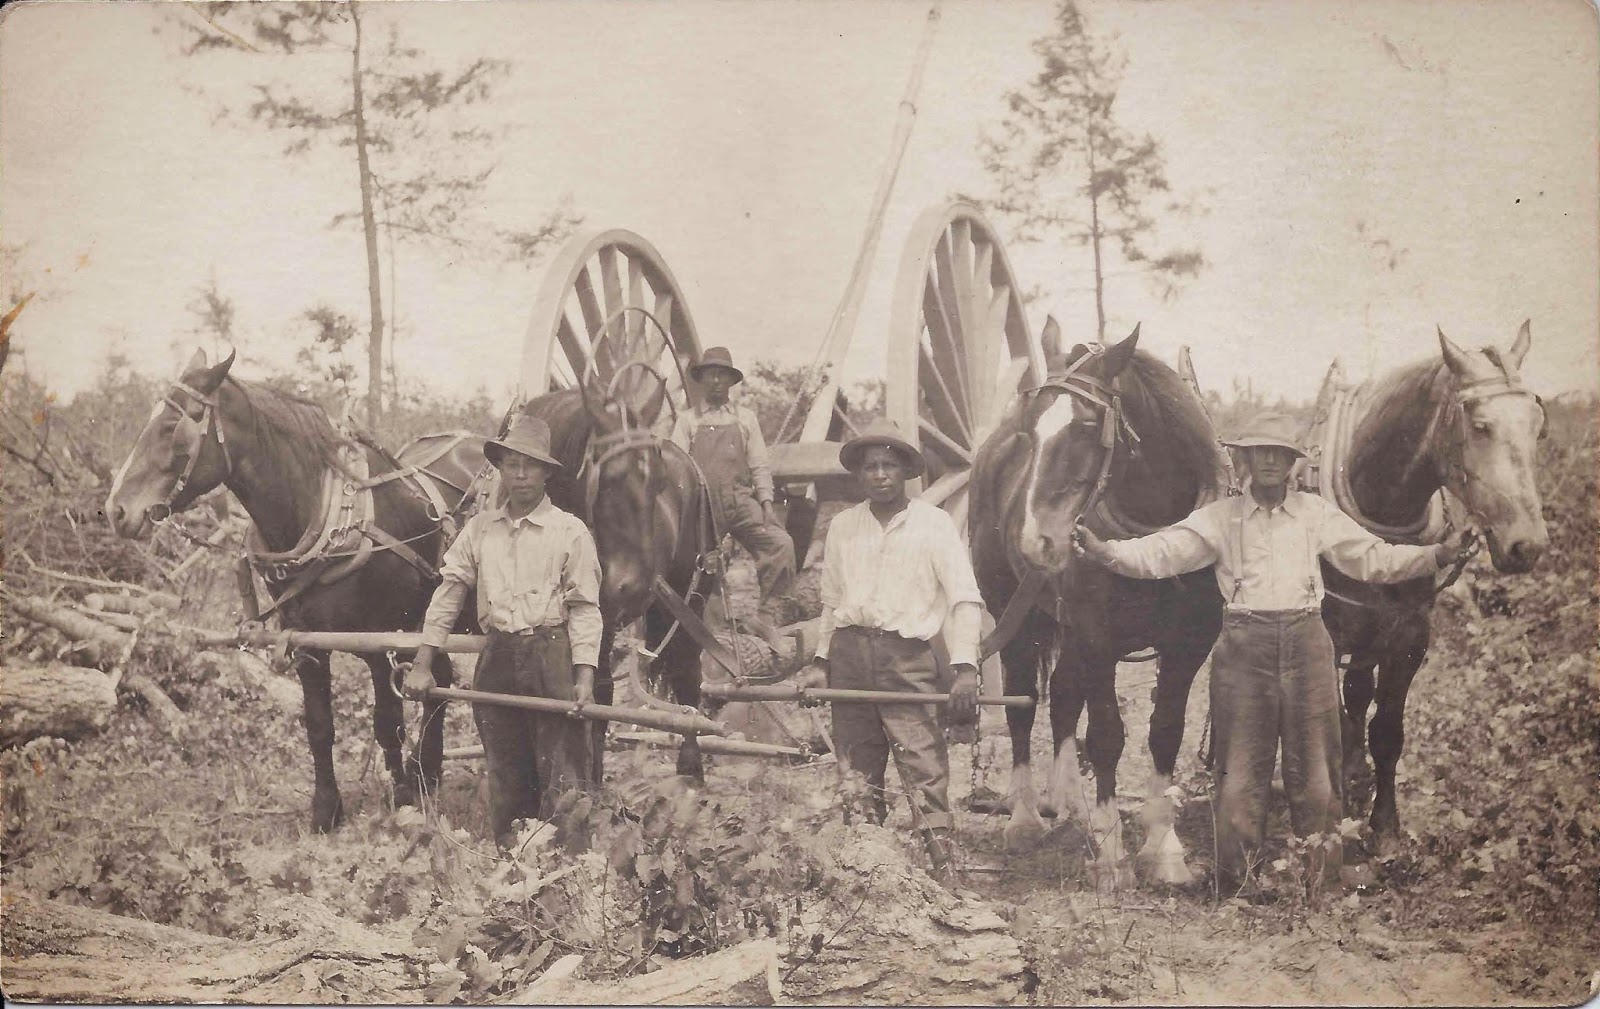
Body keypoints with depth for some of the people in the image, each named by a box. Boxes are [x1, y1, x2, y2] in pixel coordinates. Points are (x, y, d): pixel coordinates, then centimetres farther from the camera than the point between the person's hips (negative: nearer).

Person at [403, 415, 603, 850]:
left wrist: (585, 676, -12)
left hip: (552, 656, -4)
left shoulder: (571, 531, -1)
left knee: (560, 773, -4)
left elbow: (584, 607, -2)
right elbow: (449, 591, 9)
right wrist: (422, 664, 6)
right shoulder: (479, 528, 8)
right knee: (504, 777, 11)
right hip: (497, 659, 4)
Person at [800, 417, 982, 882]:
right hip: (848, 652, 4)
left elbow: (964, 599, -5)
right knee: (856, 767, 9)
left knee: (924, 765, -11)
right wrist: (821, 661, 14)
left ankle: (943, 866, -11)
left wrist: (965, 667, -15)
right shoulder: (842, 526, 12)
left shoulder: (934, 524, 0)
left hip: (907, 656, -4)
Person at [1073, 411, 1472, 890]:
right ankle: (1235, 882, 11)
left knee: (1314, 767, 4)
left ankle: (1321, 882, 15)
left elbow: (1375, 558, 10)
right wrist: (1102, 550, -18)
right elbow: (1159, 553, -2)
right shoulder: (1219, 518, 6)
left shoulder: (1317, 514, 10)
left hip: (1306, 641, 1)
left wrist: (1437, 556, -3)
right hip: (1243, 644, -1)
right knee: (1241, 766, 1)